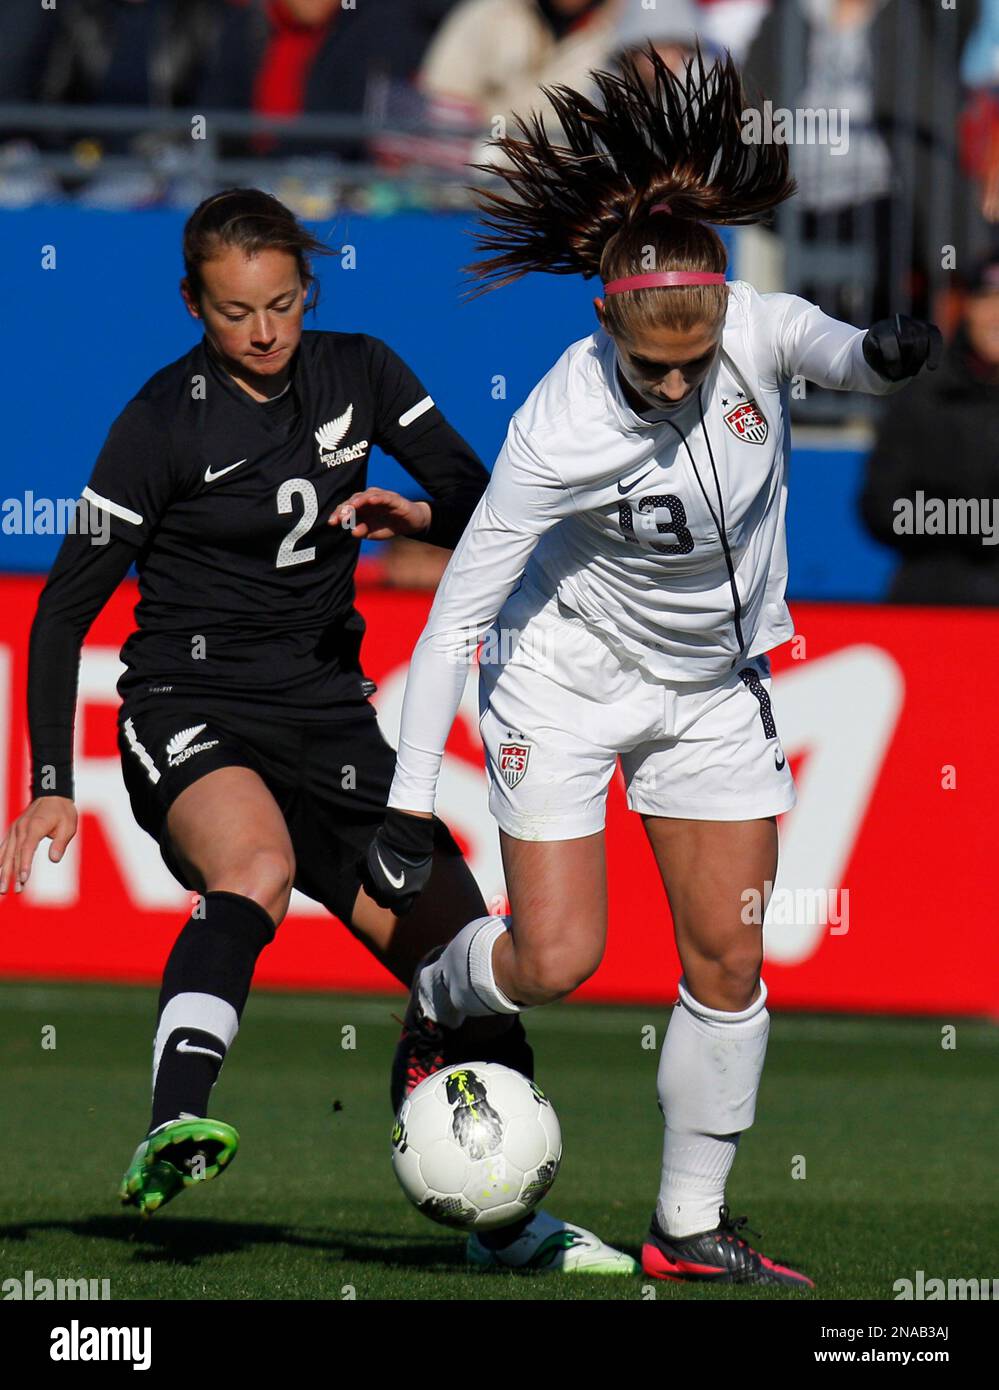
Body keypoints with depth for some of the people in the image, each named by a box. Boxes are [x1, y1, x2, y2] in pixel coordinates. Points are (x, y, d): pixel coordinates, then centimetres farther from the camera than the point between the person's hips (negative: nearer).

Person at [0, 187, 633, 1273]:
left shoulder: (357, 375, 6)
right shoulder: (165, 421, -8)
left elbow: (483, 507, 8)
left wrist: (413, 515, -16)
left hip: (329, 721, 6)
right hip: (192, 710, -6)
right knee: (256, 867, -39)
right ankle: (170, 1133, -53)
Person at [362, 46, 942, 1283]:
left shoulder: (755, 330, -19)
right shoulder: (559, 429, -29)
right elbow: (456, 612, -24)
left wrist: (886, 349, -58)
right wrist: (407, 808, -24)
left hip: (716, 691, 4)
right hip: (568, 683, -4)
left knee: (729, 959, 2)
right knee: (556, 961, -7)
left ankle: (691, 1228, 15)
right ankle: (436, 998, 30)